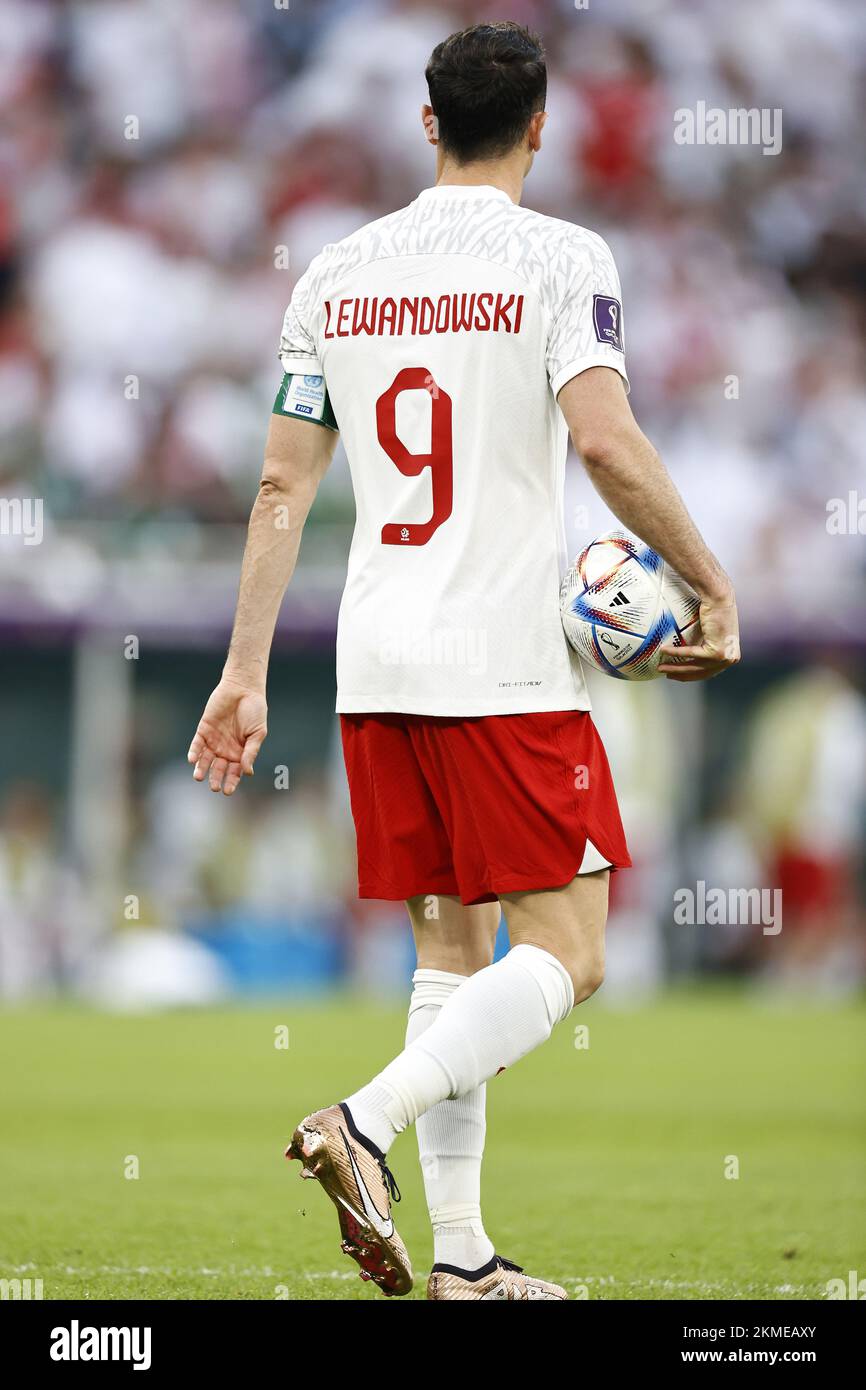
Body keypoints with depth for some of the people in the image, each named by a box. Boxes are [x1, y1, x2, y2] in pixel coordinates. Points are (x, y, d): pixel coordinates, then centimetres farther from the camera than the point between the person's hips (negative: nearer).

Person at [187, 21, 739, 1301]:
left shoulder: (337, 273, 11)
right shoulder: (559, 260, -5)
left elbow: (283, 488, 11)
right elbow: (605, 442, -18)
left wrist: (245, 673, 14)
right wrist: (714, 590, -8)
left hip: (376, 666, 6)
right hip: (508, 662, -6)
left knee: (451, 948, 13)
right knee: (561, 955, -2)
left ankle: (462, 1254, 8)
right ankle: (368, 1123, -22)